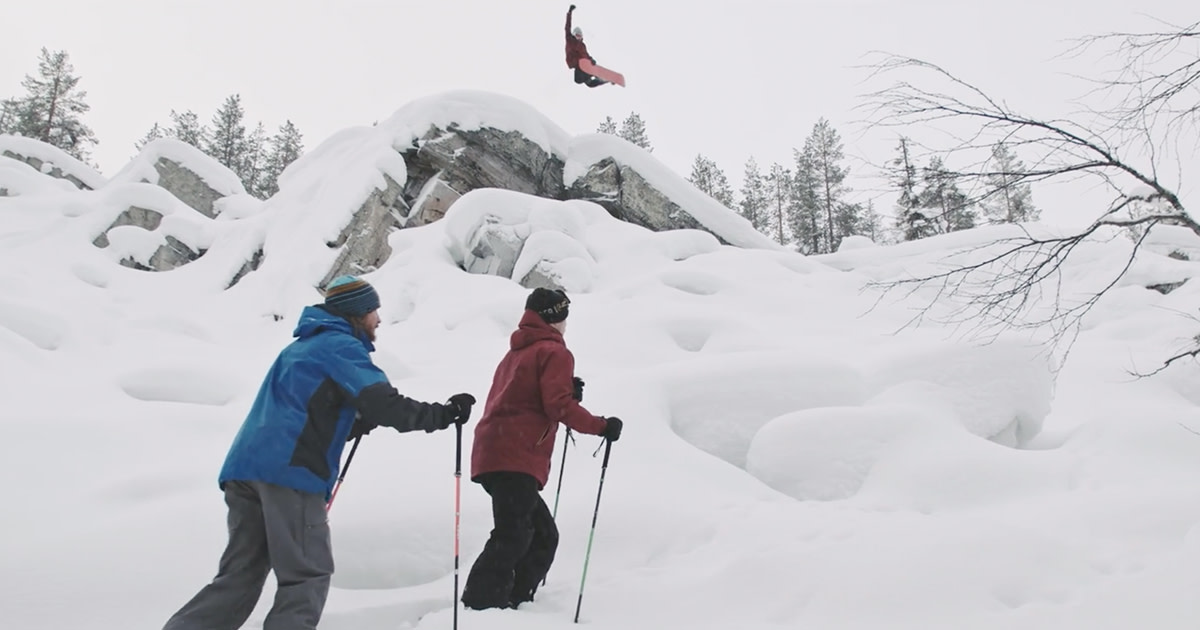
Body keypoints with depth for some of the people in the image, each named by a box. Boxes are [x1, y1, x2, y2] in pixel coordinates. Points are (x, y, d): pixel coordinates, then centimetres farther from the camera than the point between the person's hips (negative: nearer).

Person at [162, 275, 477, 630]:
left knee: (240, 577, 13)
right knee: (307, 576, -2)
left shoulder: (303, 346, 28)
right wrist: (442, 414, -3)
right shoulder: (340, 346, 0)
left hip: (246, 467, 9)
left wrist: (358, 423, 30)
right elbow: (383, 404, -11)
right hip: (288, 471, -9)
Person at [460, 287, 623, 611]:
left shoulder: (516, 352, 27)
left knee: (543, 537, 11)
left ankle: (513, 603, 8)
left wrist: (565, 390, 18)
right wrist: (601, 426, -6)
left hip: (493, 456, 9)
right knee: (512, 539, -14)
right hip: (515, 460, -9)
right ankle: (478, 607, -20)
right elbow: (557, 405, -13)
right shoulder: (554, 352, -1)